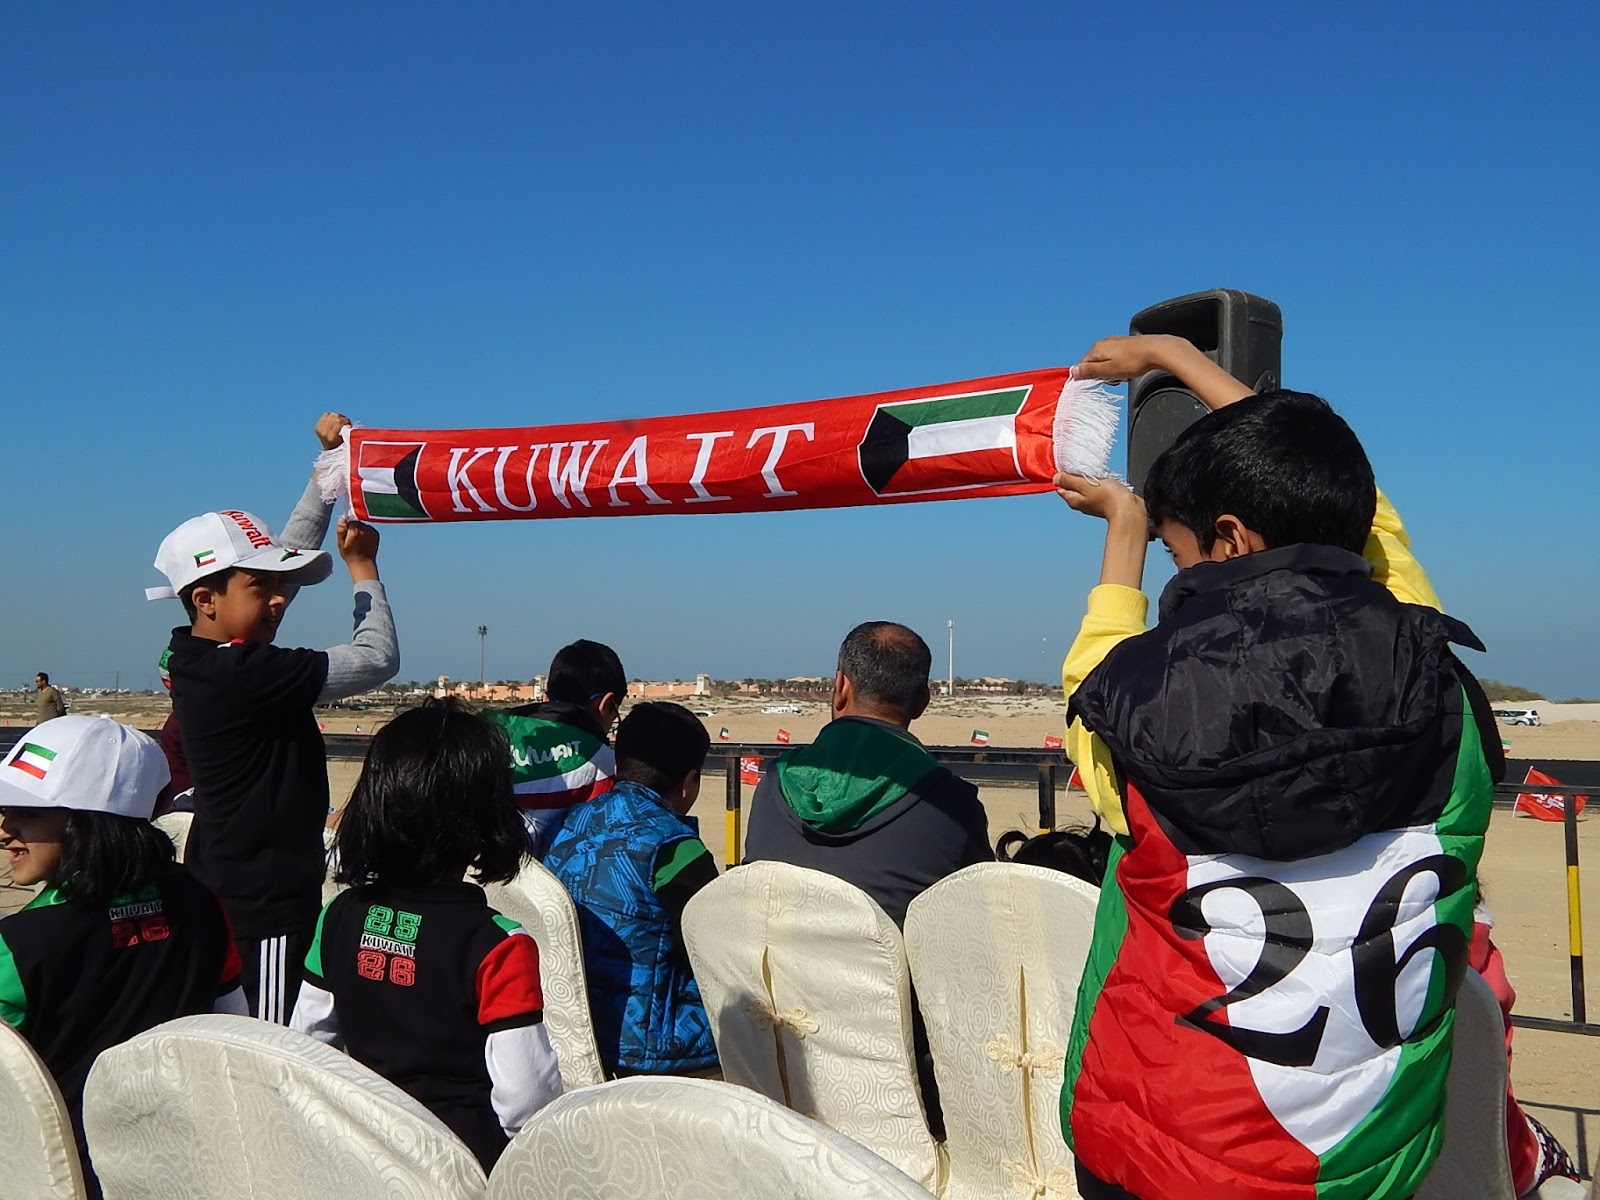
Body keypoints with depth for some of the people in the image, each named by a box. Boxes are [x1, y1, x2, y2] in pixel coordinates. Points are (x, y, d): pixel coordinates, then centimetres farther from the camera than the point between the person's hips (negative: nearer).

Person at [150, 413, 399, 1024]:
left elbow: (287, 552, 16)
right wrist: (362, 567, 0)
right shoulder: (246, 674, -21)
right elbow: (377, 658, -14)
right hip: (266, 902, -10)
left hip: (216, 887, 10)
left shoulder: (198, 657, 6)